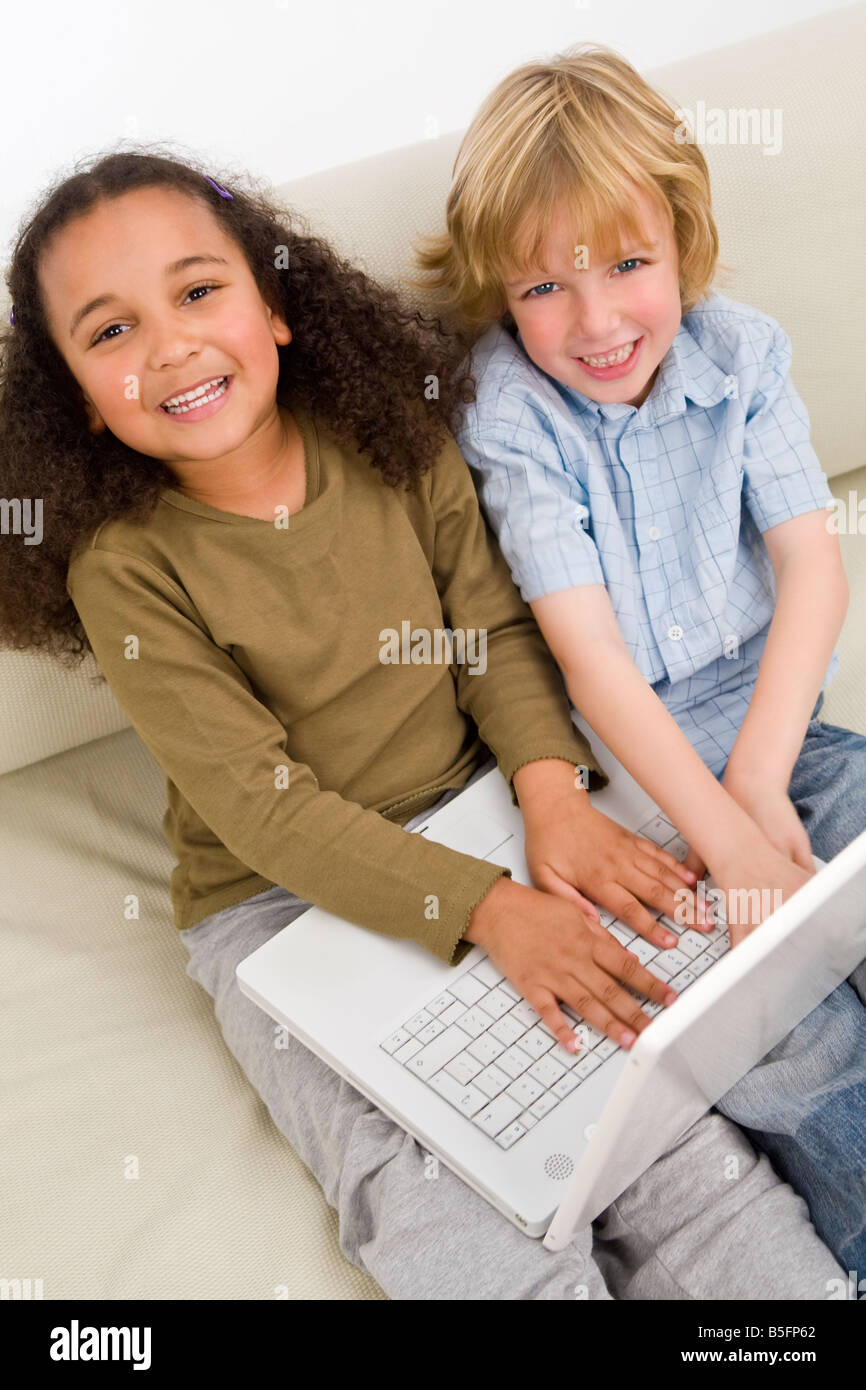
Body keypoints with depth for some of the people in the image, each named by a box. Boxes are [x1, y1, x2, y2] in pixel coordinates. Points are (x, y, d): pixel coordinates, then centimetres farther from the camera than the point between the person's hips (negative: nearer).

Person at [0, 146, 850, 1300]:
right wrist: (486, 908, -25)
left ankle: (808, 1277, 5)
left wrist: (551, 787, -15)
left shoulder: (394, 433, -3)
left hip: (472, 814, 3)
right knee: (458, 1225, -16)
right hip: (278, 902, -2)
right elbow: (264, 808, -17)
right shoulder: (125, 569, -14)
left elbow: (496, 626, 2)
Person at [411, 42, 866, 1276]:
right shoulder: (511, 417, -12)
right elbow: (588, 652, -18)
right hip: (625, 753, -4)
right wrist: (727, 839, -24)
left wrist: (759, 777, -15)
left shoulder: (744, 355, 0)